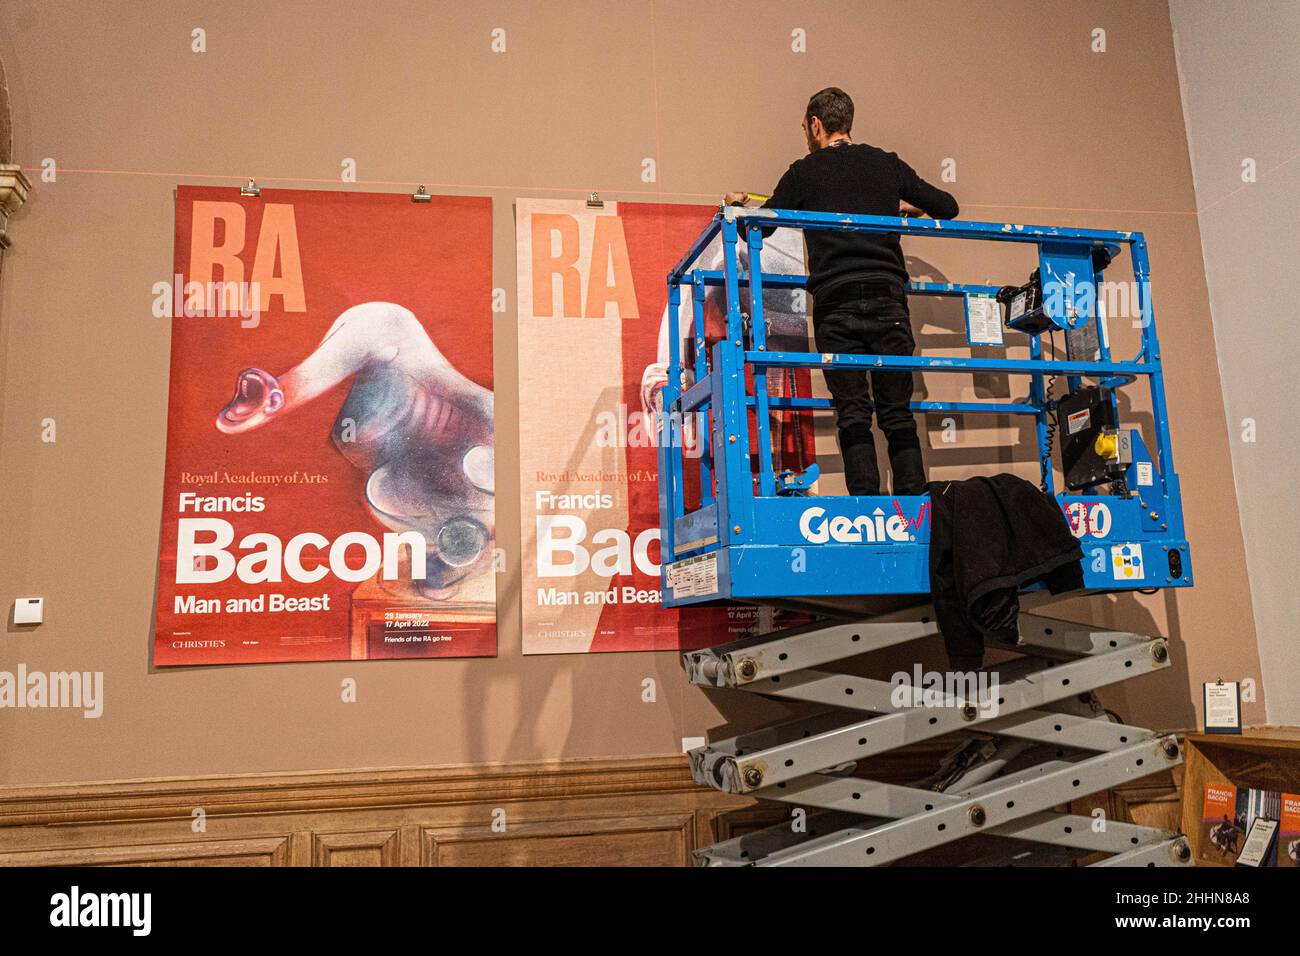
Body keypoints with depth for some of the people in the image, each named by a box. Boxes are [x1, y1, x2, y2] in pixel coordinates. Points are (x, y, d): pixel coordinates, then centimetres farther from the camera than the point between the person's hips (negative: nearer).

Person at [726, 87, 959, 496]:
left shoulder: (803, 172, 6)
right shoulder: (888, 164, 14)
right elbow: (947, 207, 18)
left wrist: (739, 205, 35)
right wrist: (908, 206, 39)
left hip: (835, 303, -2)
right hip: (888, 300, 2)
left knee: (853, 414, -3)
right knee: (898, 414, 5)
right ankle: (914, 501, 1)